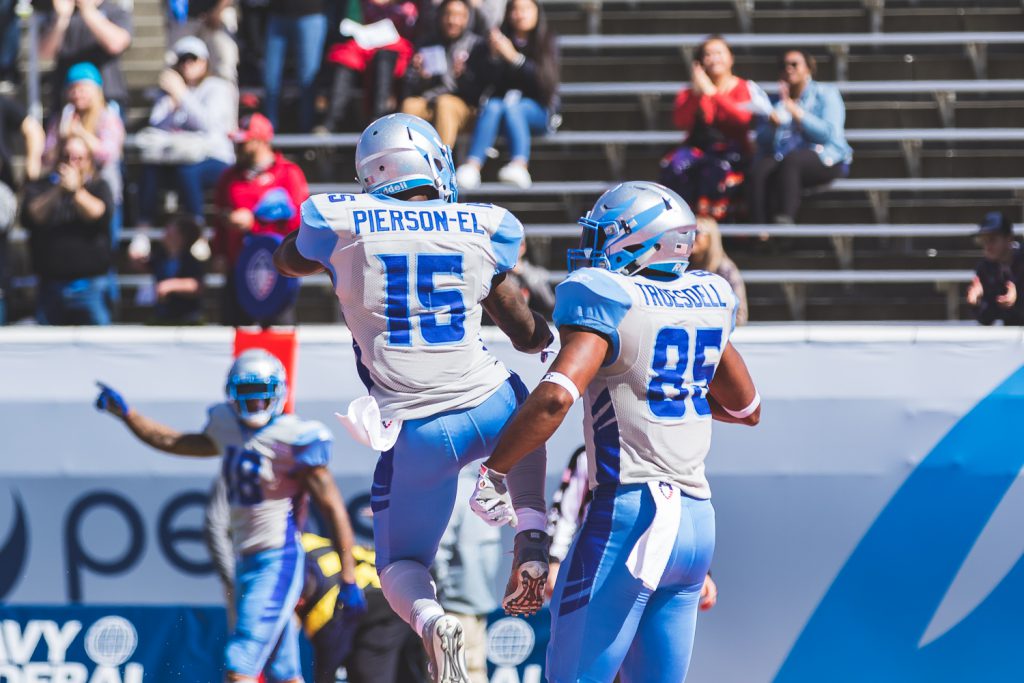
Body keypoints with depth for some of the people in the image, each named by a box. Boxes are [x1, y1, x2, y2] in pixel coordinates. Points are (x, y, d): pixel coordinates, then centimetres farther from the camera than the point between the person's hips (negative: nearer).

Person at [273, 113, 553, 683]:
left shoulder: (341, 225, -2)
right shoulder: (484, 229, 3)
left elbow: (288, 261, 23)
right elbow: (530, 336, 14)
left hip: (415, 435, -1)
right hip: (489, 412, 2)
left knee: (401, 568, 19)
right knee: (524, 412, 40)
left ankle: (431, 621, -18)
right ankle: (532, 540, 17)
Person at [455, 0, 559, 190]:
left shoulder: (547, 42, 0)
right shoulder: (499, 39, 2)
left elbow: (545, 82, -14)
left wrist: (514, 57, -24)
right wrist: (494, 58, -24)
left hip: (537, 110, -2)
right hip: (503, 101, 2)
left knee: (511, 107, -33)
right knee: (492, 106, -32)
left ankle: (520, 166, -59)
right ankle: (472, 166, -52)